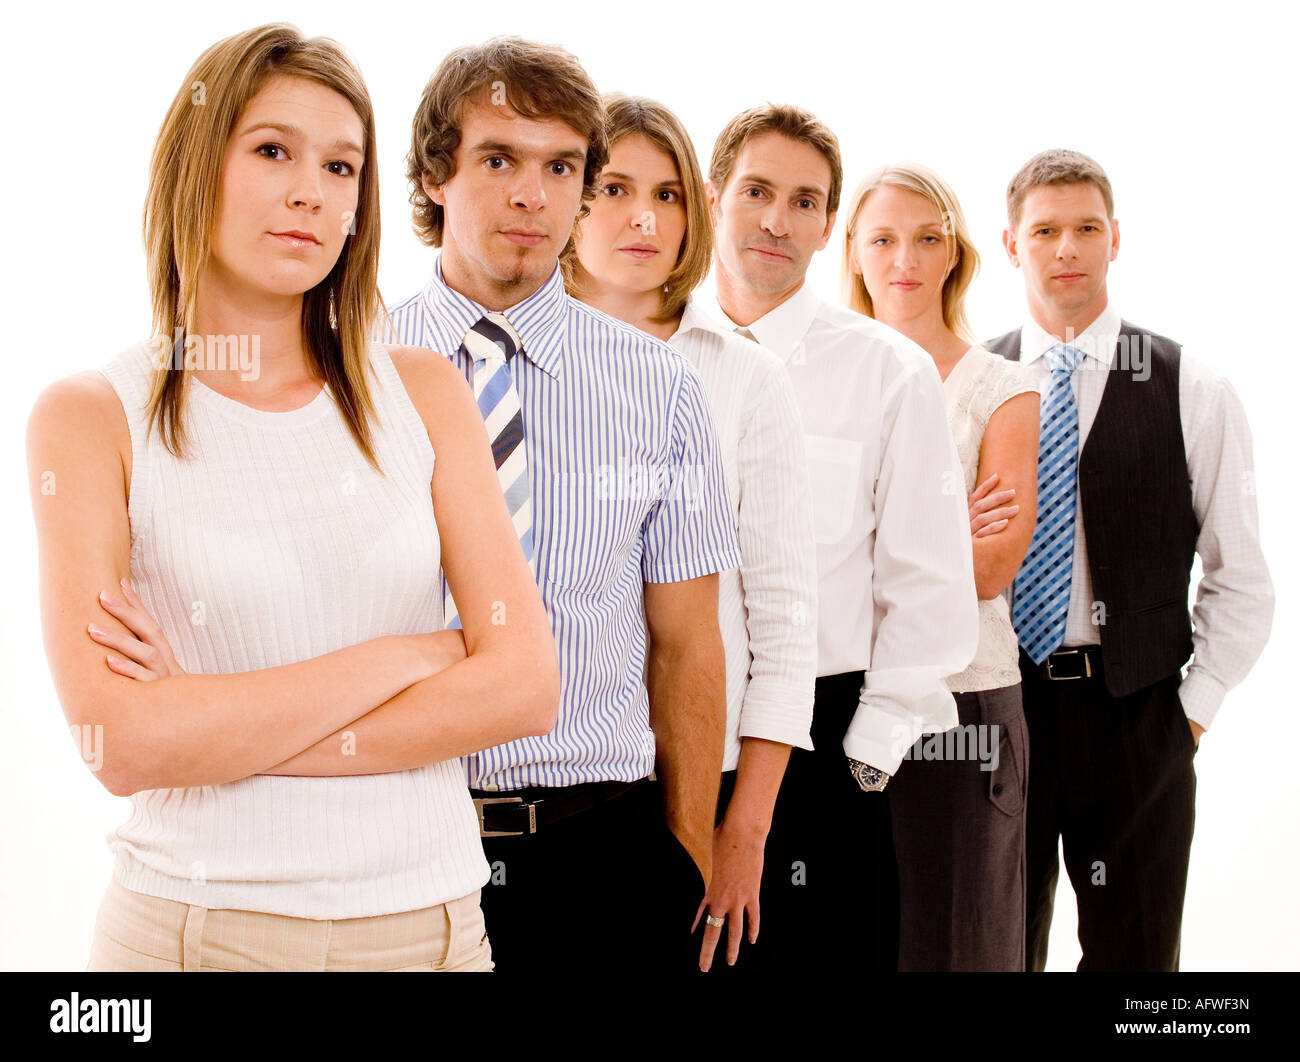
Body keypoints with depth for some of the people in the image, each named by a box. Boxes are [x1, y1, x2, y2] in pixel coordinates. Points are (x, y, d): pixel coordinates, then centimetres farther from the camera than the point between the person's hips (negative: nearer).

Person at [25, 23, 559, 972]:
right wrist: (406, 656, -11)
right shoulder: (92, 416, -5)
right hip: (194, 920, -2)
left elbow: (527, 685, -7)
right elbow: (124, 745, -15)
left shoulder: (423, 391, 2)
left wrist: (218, 729, -13)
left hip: (430, 919, 2)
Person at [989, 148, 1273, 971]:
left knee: (1135, 950, 9)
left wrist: (1192, 711, -2)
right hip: (992, 709, 1)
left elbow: (1241, 581, 3)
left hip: (1134, 720, 0)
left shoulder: (1194, 393, 1)